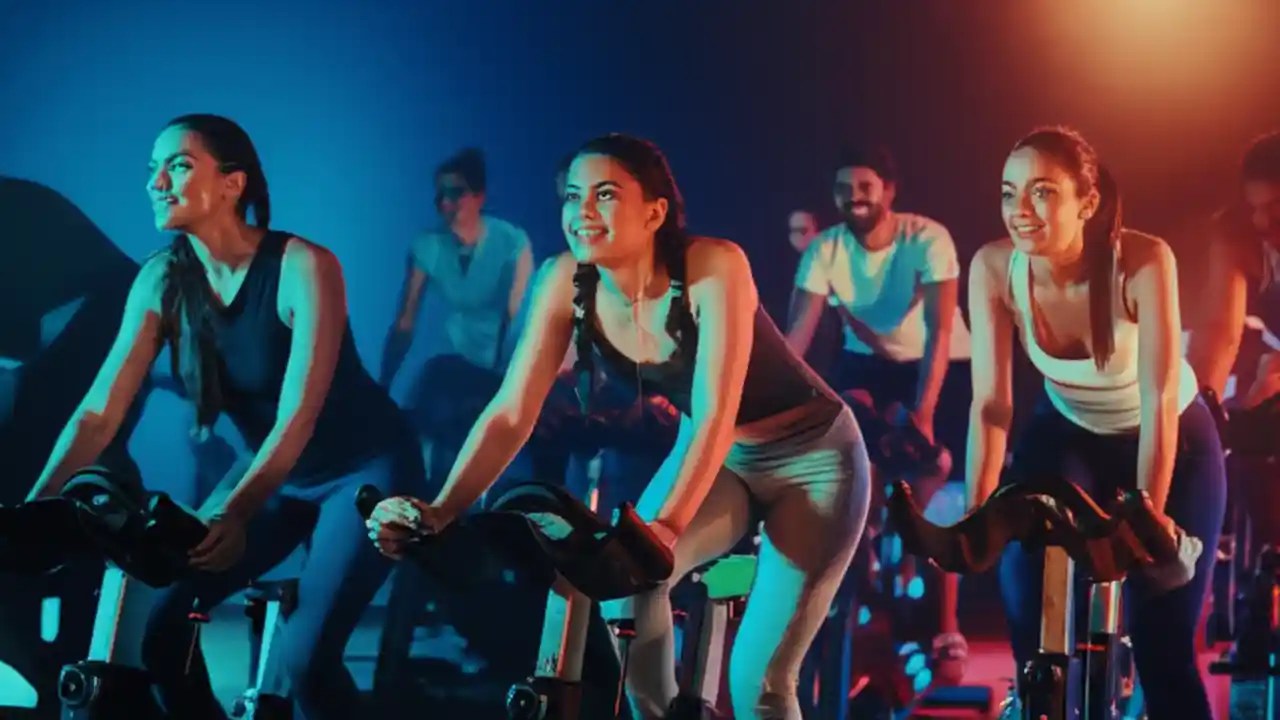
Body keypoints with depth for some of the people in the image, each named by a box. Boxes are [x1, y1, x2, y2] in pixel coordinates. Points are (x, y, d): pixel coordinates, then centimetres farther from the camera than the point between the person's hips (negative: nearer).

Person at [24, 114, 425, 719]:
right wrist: (32, 507, -28)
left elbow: (297, 415, -31)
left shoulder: (302, 266, -24)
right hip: (275, 476, 6)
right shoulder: (162, 279, -10)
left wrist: (235, 512, -45)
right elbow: (99, 413, -15)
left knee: (305, 655, -23)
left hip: (365, 471, -5)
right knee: (165, 628, -11)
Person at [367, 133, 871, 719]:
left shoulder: (713, 267, -29)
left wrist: (666, 527, -48)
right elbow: (511, 414, -17)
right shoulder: (568, 281, -16)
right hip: (716, 458, 4)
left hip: (810, 454, -4)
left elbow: (715, 412, -36)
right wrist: (440, 511, -31)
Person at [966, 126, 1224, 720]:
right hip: (1069, 437, 3)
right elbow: (991, 403, -23)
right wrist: (976, 514, -33)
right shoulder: (994, 269, -23)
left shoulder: (1144, 263, -32)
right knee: (1029, 606, -12)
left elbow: (1160, 404, -33)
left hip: (1172, 443, -3)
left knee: (1162, 644, -7)